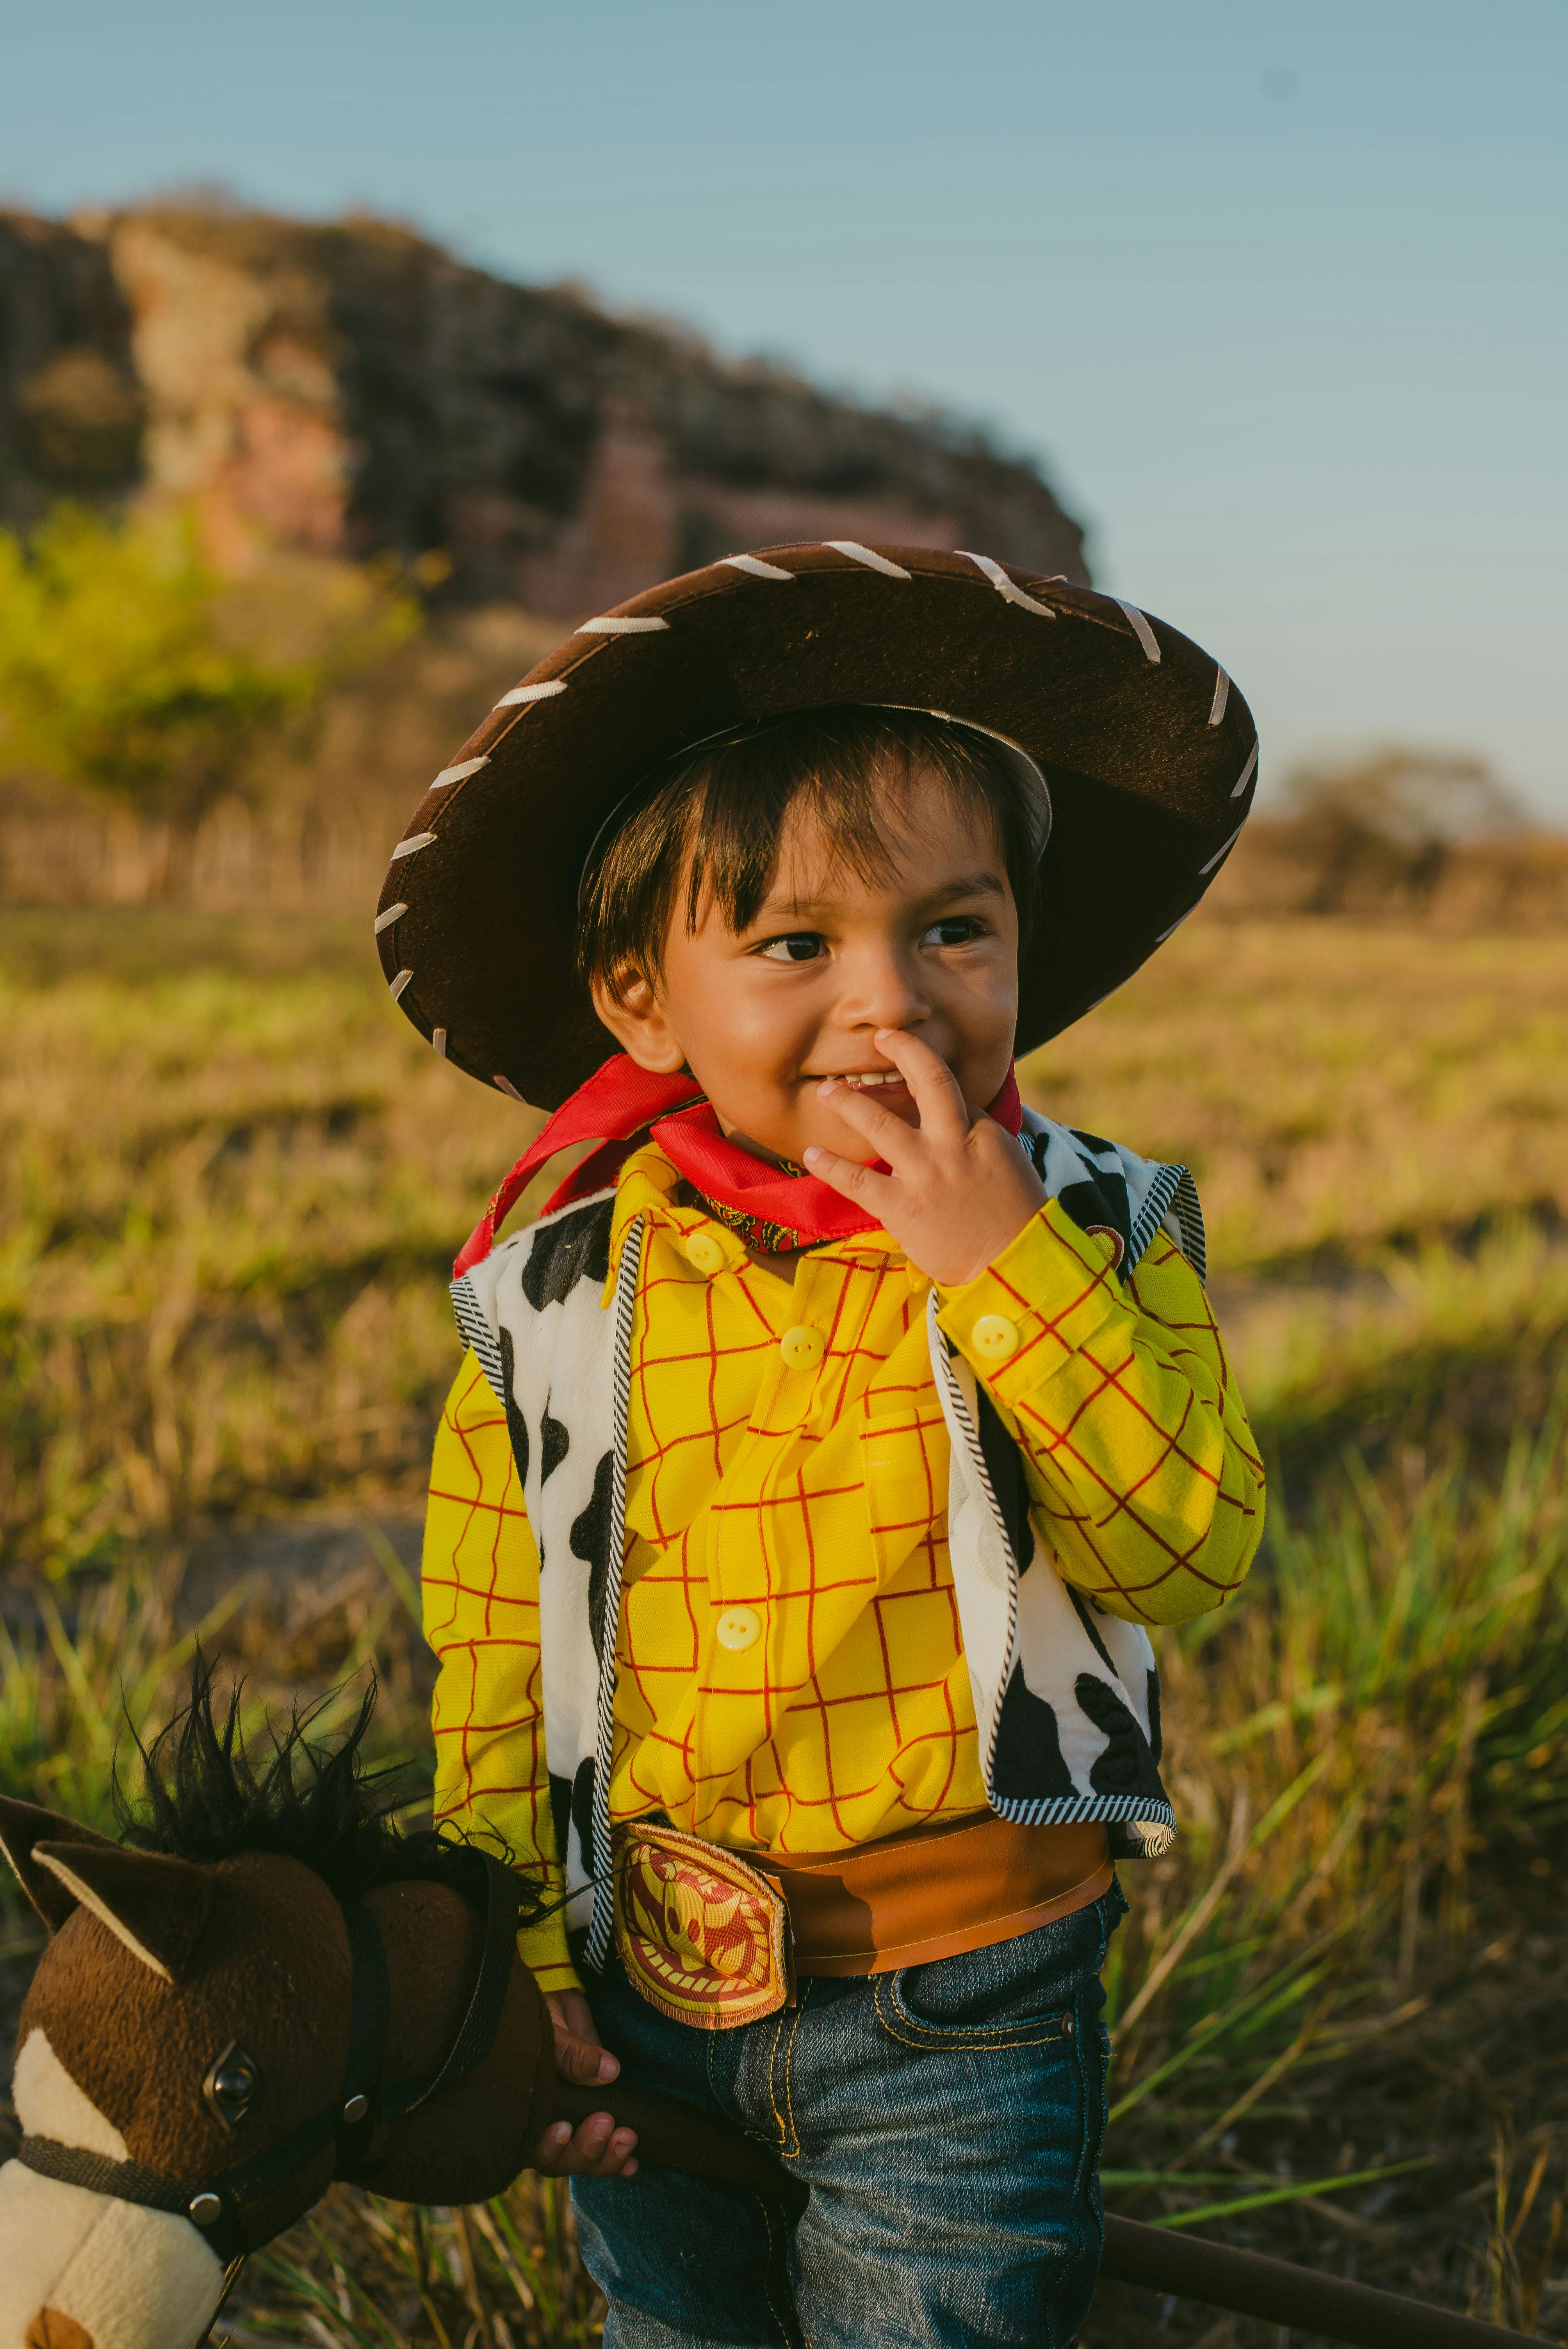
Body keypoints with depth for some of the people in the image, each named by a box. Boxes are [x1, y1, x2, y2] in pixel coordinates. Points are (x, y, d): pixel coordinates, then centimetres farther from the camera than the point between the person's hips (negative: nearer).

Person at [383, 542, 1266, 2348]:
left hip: (962, 2014, -2)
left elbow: (1190, 1554, -21)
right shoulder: (556, 1297, -8)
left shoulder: (1089, 1236, -10)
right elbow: (491, 1654, 1)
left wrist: (999, 1259, -28)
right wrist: (509, 1956, 1)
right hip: (646, 2001, 2)